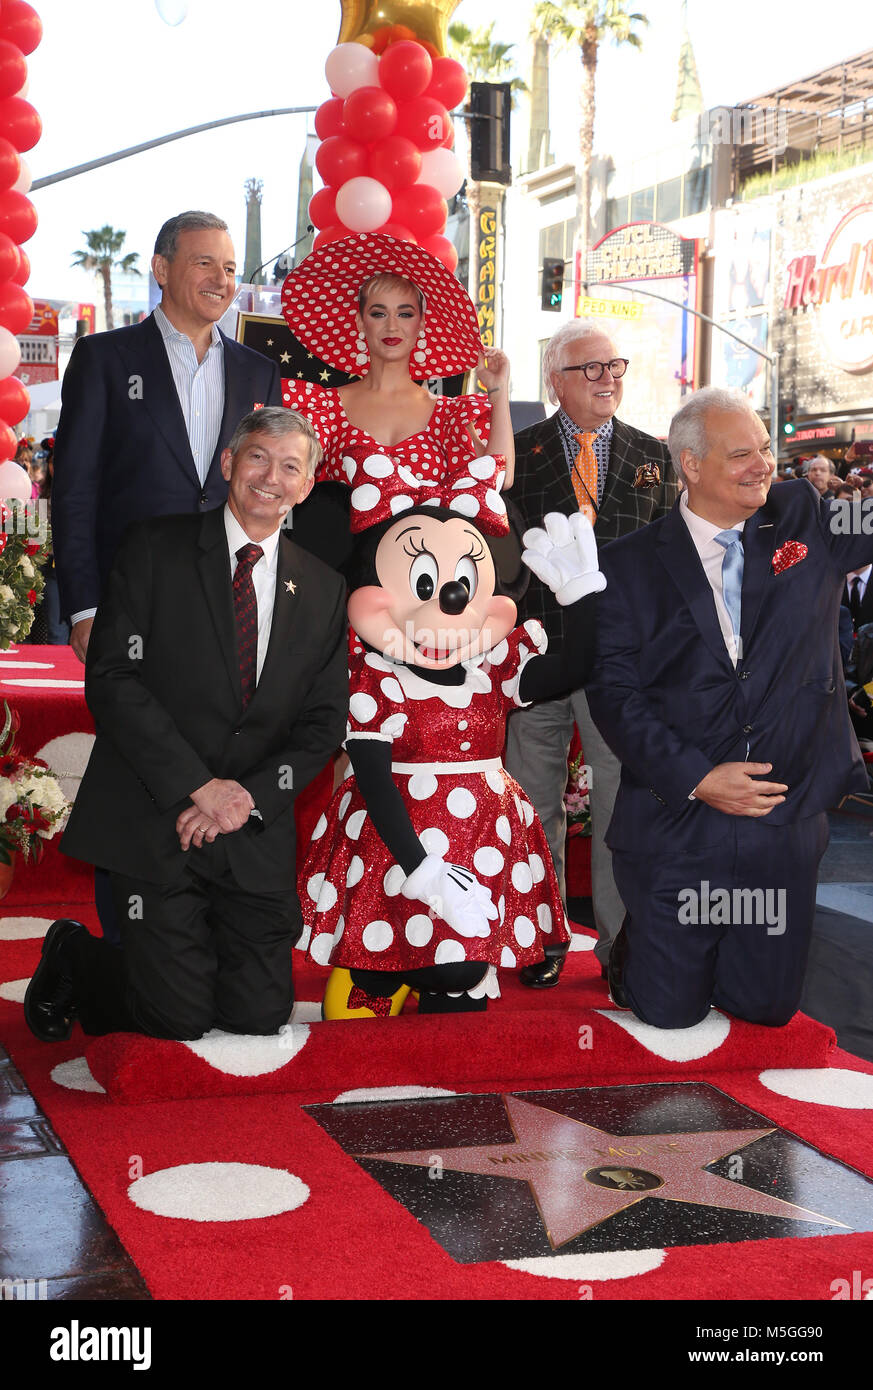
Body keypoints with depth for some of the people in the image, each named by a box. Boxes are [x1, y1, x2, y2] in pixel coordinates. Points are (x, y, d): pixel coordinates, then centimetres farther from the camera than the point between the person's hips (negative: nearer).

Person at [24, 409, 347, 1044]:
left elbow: (325, 722, 8)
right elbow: (112, 677, -9)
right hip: (155, 821, -4)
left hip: (258, 836, 4)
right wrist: (199, 786, -16)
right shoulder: (155, 549, 0)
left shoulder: (325, 591, 10)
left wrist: (252, 796, -10)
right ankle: (73, 957, 22)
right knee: (180, 1018, -6)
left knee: (261, 1015, 1)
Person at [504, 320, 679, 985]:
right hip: (537, 650, 0)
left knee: (623, 802, 2)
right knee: (537, 802, 8)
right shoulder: (517, 453, 6)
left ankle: (622, 943, 14)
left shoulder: (655, 456, 11)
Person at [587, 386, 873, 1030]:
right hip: (675, 826, -2)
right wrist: (696, 778, -15)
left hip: (785, 828, 3)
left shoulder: (806, 523, 4)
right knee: (669, 1013, 6)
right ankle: (632, 947, 39)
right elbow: (614, 693, -7)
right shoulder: (632, 565, -3)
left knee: (768, 1006, 13)